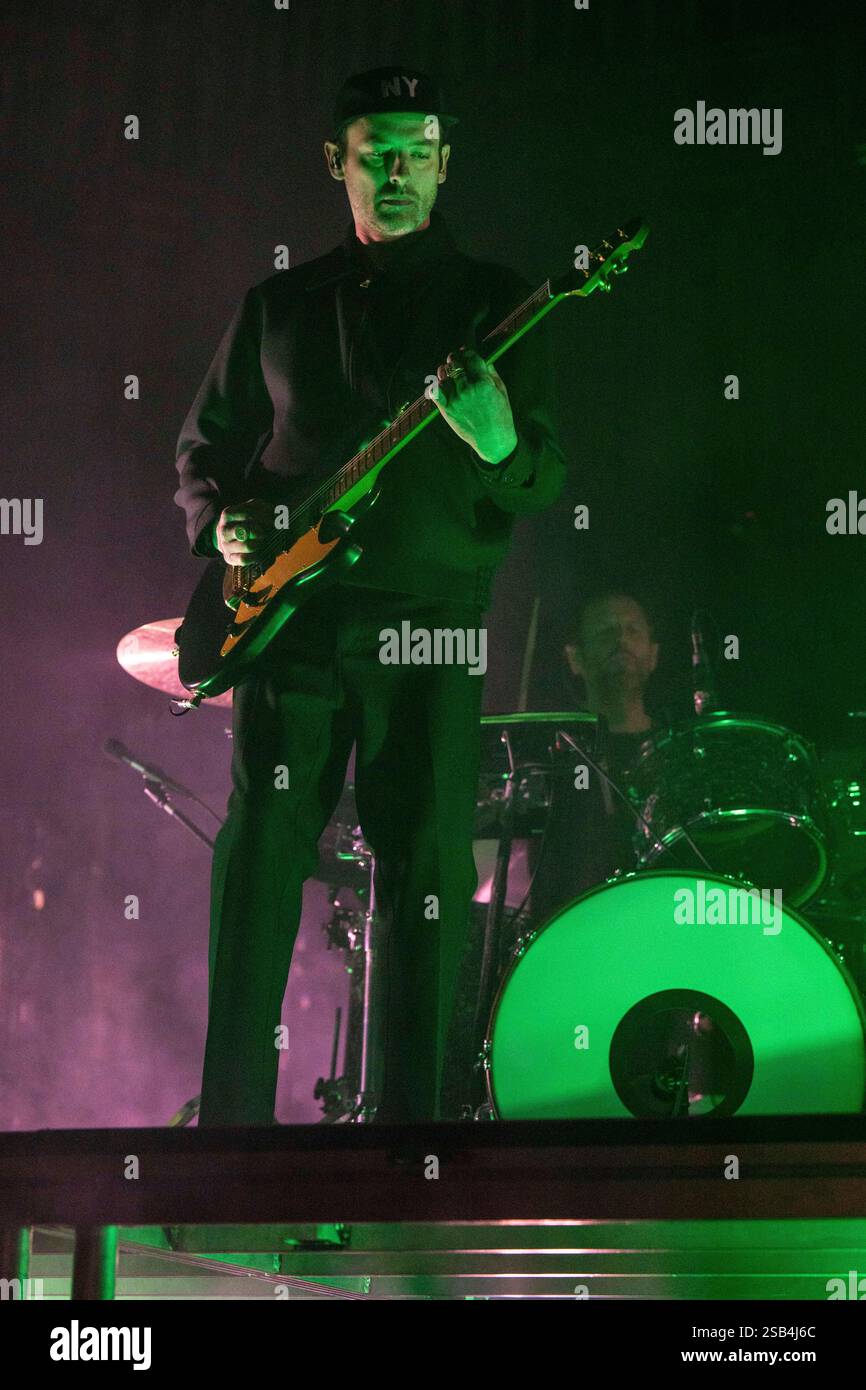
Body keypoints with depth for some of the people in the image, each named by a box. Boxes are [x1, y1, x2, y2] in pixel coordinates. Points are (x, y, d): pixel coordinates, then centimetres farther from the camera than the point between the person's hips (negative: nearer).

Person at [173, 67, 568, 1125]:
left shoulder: (492, 301, 8)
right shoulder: (280, 304, 16)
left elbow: (548, 482, 1)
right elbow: (206, 445, 21)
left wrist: (502, 448, -22)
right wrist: (223, 522, -1)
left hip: (433, 619, -1)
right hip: (291, 608, 2)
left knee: (426, 871, -3)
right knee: (258, 857, -4)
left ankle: (409, 1116, 4)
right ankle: (233, 1111, 1)